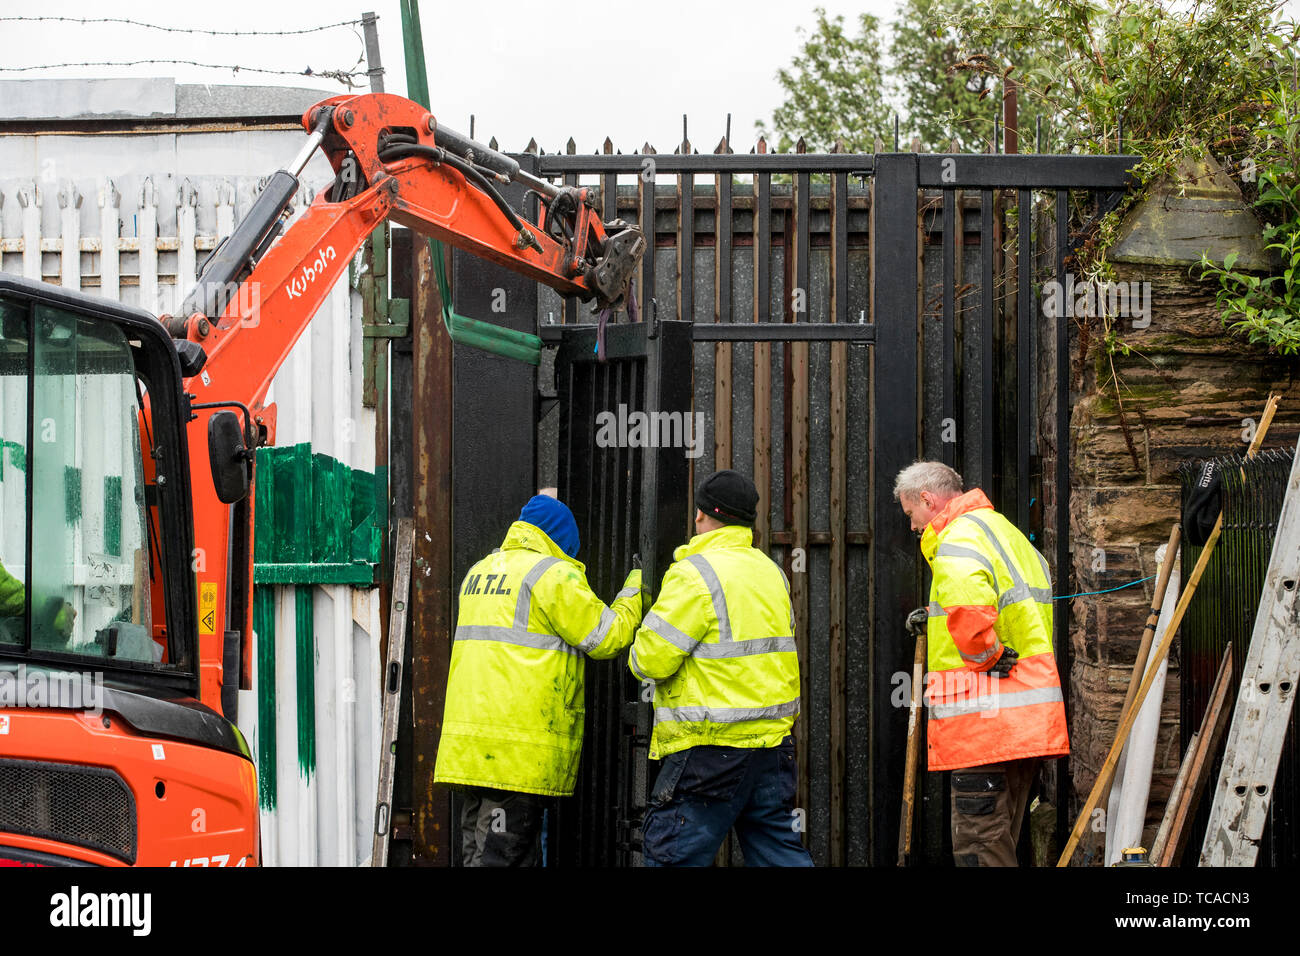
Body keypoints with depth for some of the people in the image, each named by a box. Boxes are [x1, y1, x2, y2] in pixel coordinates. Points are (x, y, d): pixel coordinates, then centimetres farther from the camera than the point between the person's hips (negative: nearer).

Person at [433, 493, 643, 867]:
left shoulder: (478, 572, 19)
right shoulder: (554, 575, -7)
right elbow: (606, 638, -3)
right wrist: (635, 590, 12)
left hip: (469, 738, 8)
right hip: (519, 749, -8)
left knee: (479, 851, 11)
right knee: (500, 855, -8)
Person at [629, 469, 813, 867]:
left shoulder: (696, 573, -12)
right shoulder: (770, 570, 14)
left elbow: (652, 659, -14)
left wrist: (640, 655, 8)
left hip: (713, 746, -8)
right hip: (773, 743, 8)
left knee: (671, 852, -2)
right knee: (778, 850, 11)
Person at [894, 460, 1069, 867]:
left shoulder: (958, 542, -12)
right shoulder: (1006, 531, 21)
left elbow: (971, 621, -30)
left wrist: (990, 659, -12)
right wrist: (934, 618, 28)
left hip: (985, 722, -10)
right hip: (1025, 724, 10)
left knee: (978, 845, -8)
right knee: (998, 842, 15)